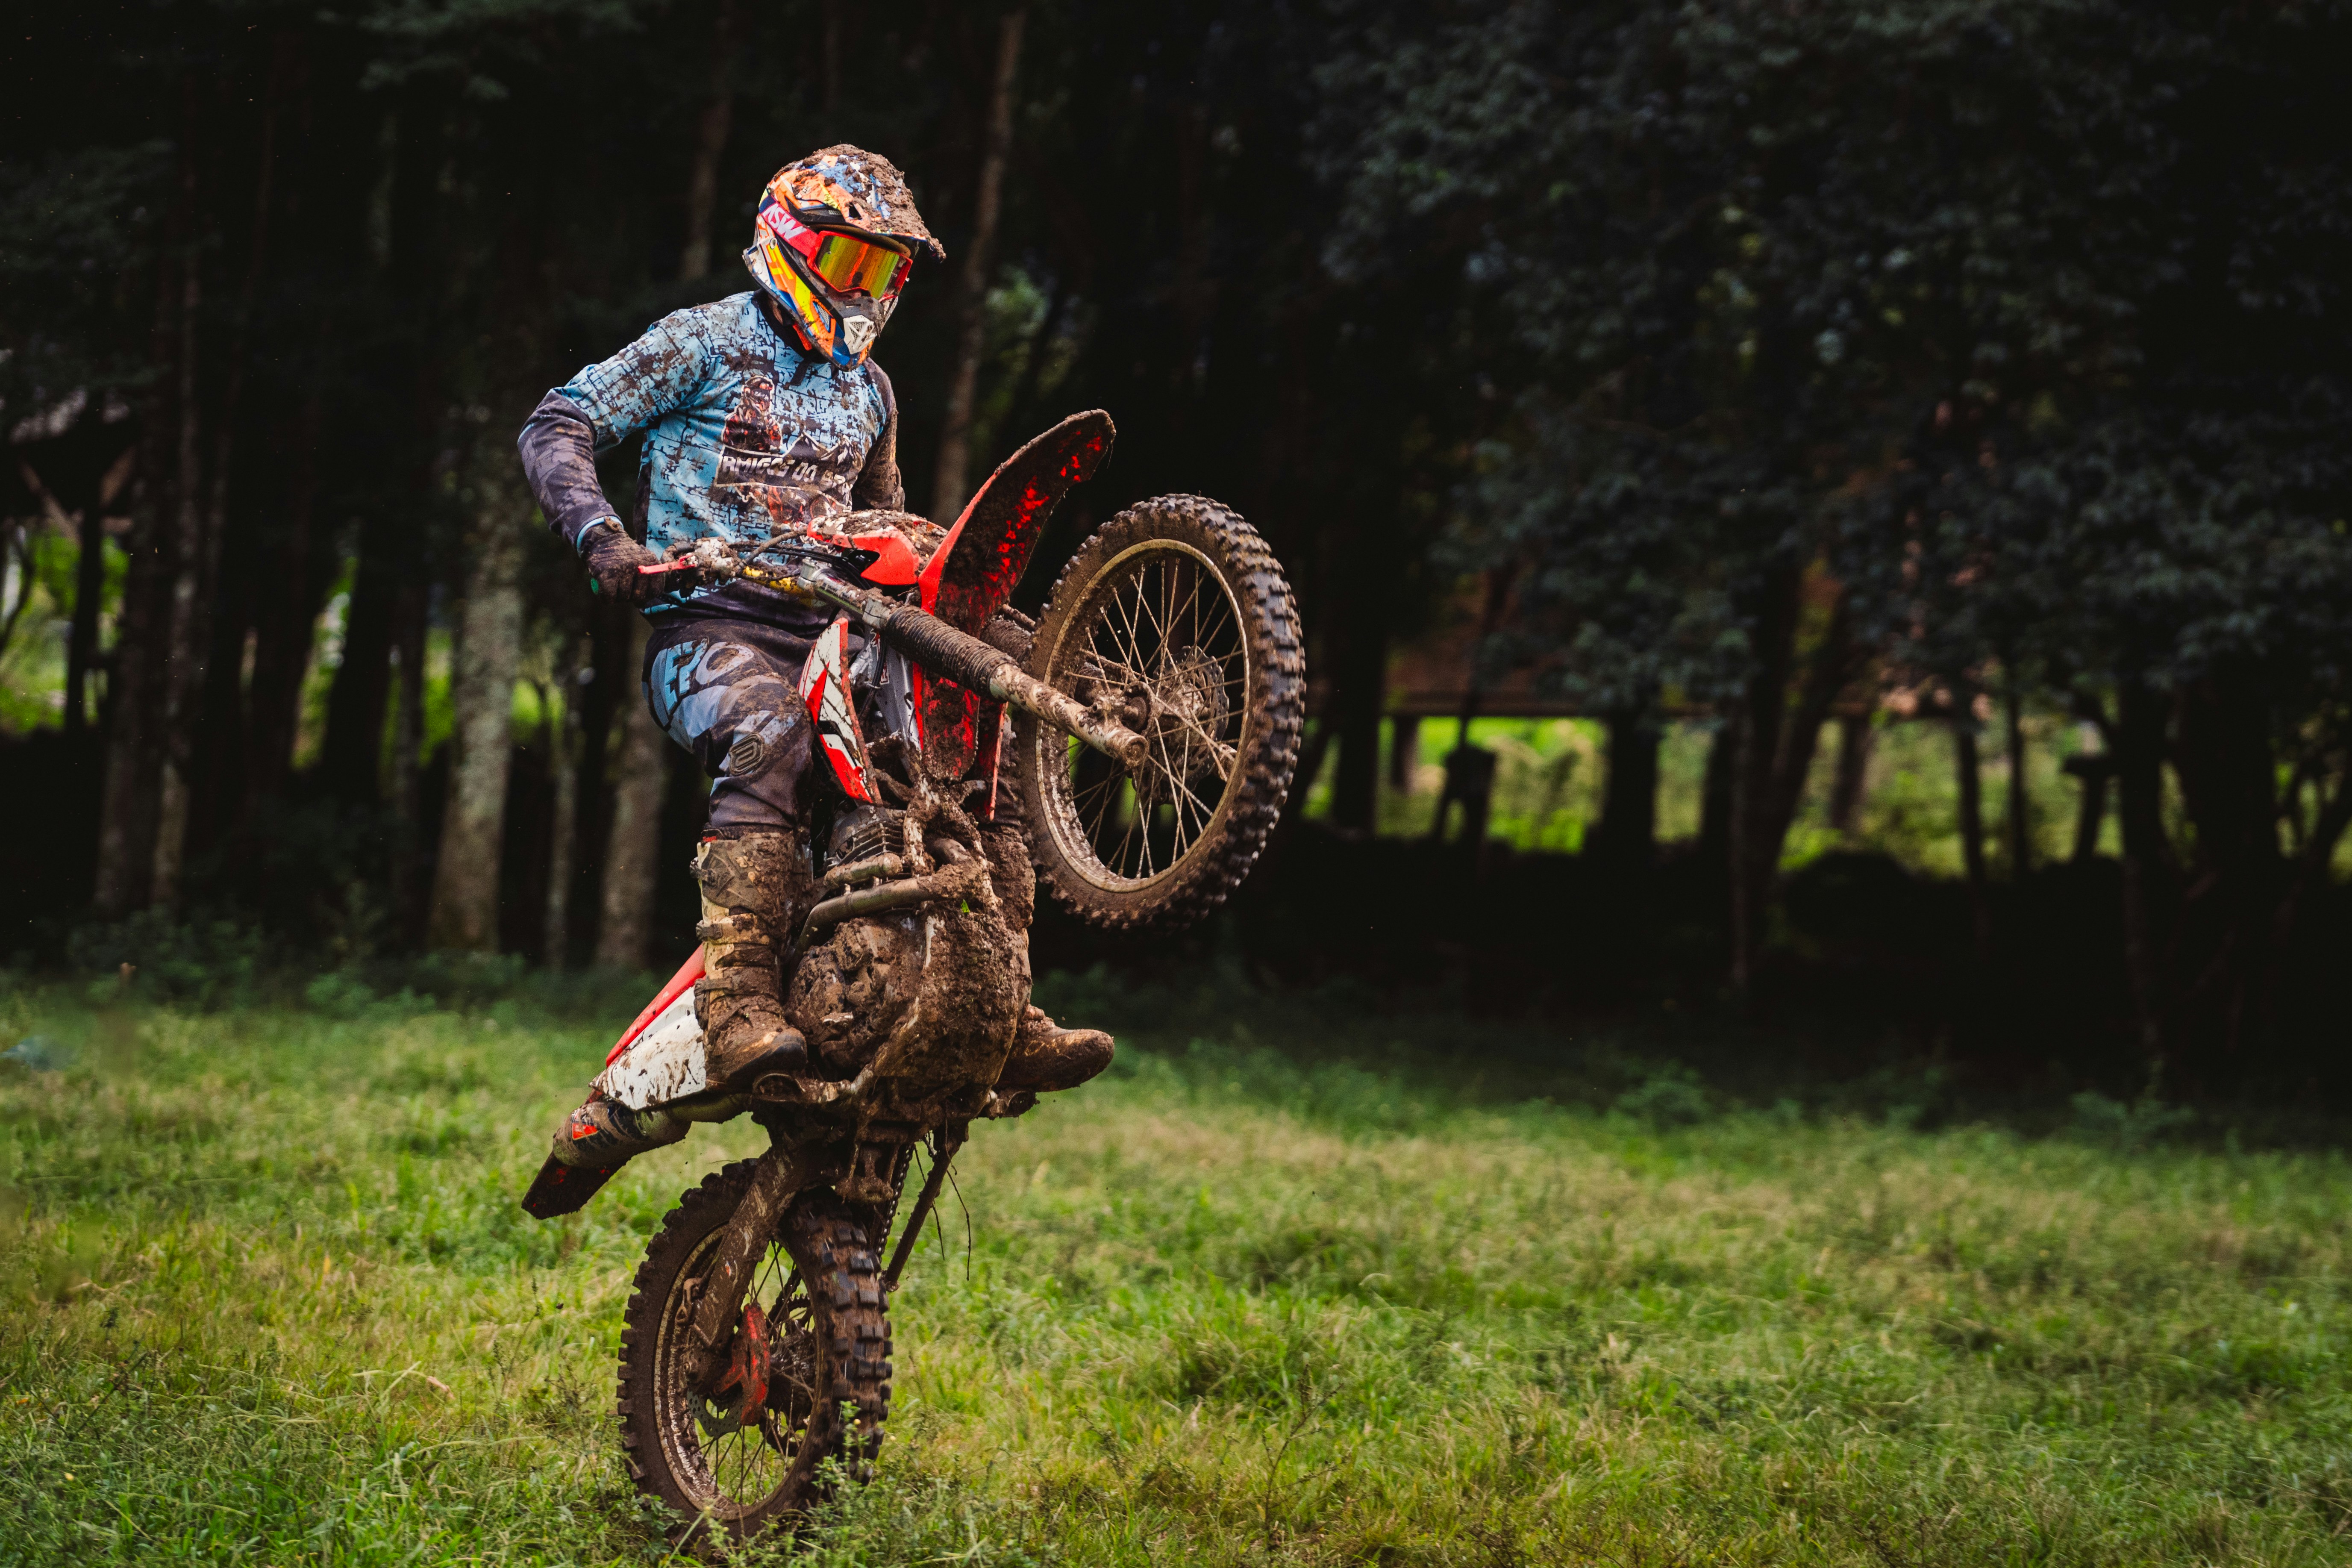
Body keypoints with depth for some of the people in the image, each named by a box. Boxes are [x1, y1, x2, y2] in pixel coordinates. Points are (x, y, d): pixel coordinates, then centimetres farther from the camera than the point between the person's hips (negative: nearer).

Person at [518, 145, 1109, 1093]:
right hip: (709, 627, -6)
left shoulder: (867, 388, 25)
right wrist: (602, 533, -18)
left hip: (828, 637, 7)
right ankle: (738, 1009, -48)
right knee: (771, 740, -39)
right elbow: (557, 427, -1)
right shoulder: (704, 341, 4)